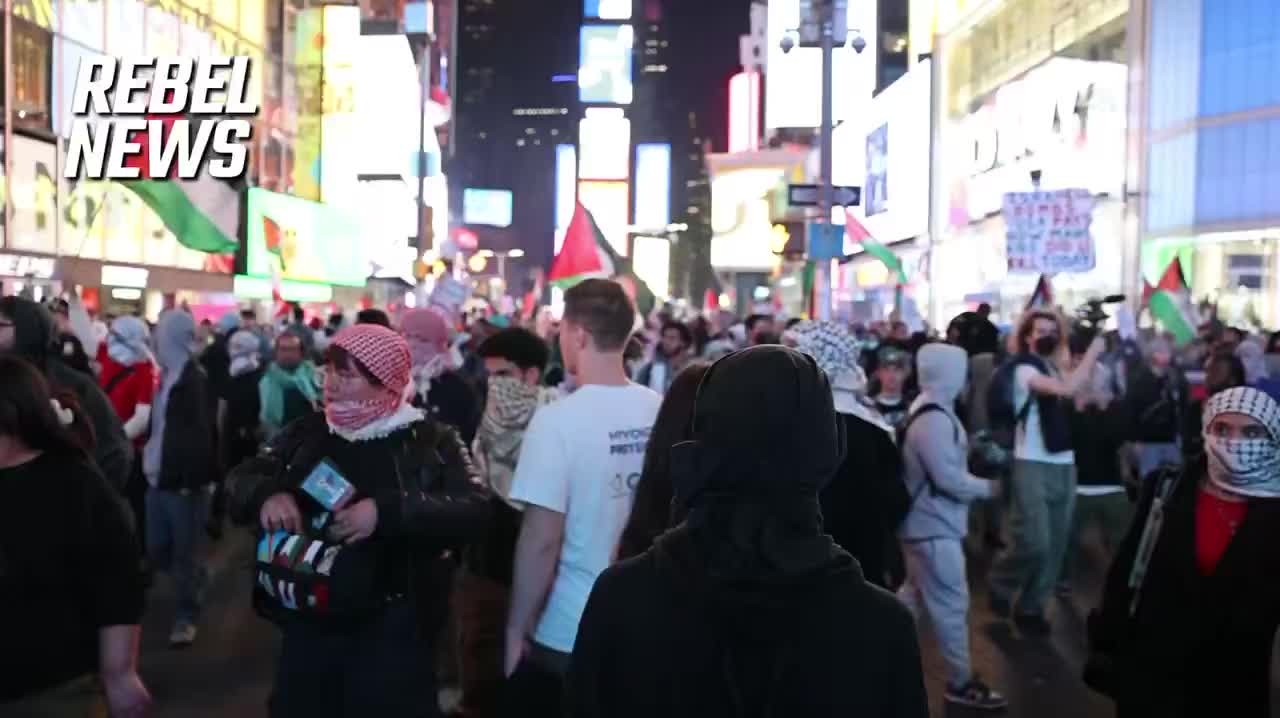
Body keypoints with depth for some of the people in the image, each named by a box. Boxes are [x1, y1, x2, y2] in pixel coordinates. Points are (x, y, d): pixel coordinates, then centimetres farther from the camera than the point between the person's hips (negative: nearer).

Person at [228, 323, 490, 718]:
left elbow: (474, 510, -17)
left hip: (392, 629, -4)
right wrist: (267, 494, -14)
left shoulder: (430, 440, -7)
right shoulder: (307, 432, 5)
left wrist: (387, 512, -29)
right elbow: (241, 477, 11)